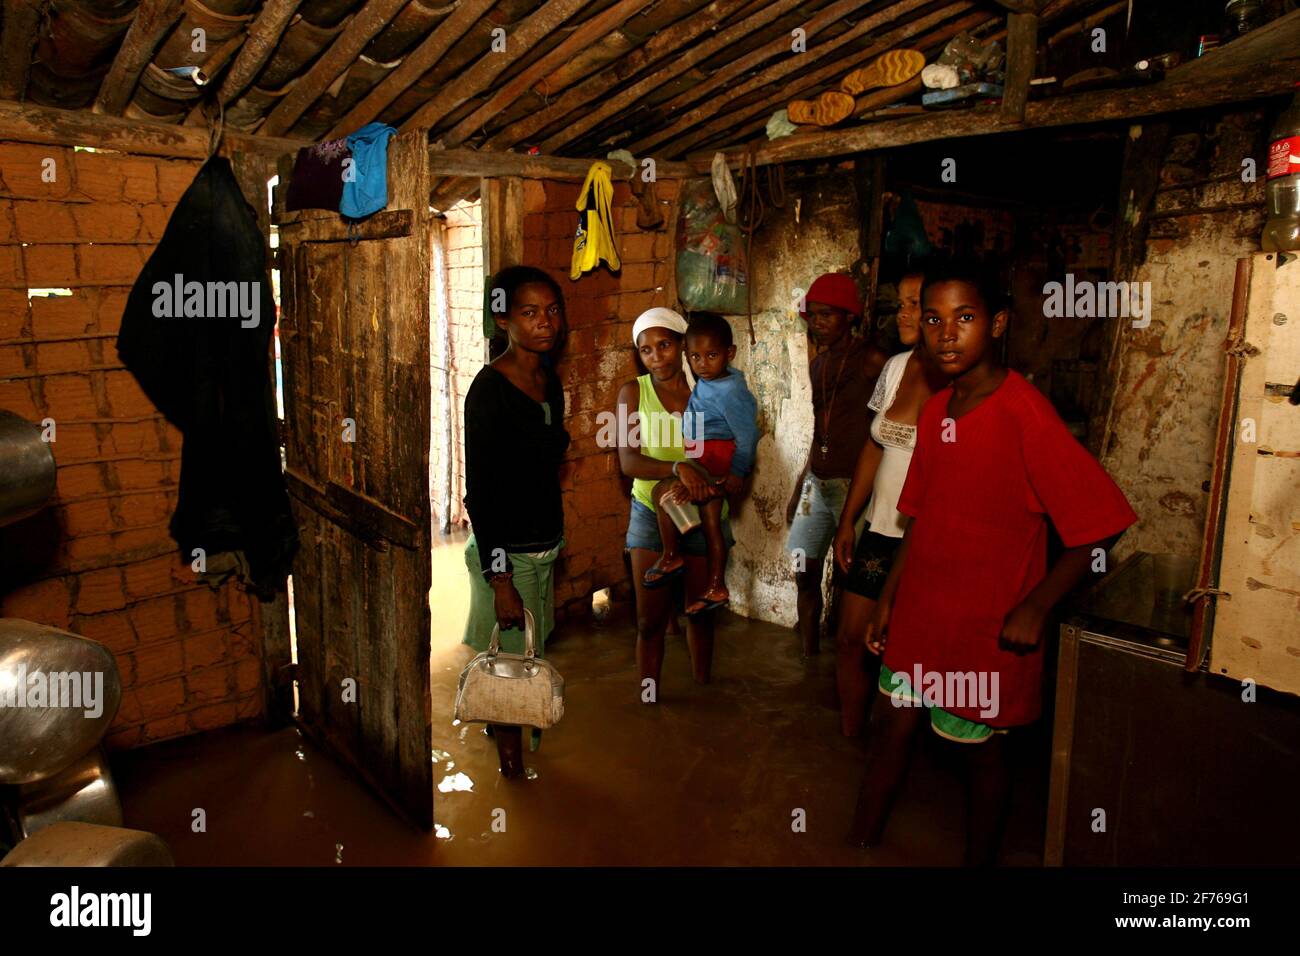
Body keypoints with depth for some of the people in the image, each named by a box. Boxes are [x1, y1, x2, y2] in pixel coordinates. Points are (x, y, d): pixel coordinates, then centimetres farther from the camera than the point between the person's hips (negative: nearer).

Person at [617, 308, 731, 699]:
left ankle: (703, 689, 33)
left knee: (700, 611, 14)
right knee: (651, 619, 2)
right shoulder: (633, 393, -6)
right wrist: (677, 467, -32)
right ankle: (649, 700, 17)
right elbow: (628, 461, -15)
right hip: (652, 514, -1)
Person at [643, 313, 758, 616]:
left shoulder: (729, 392, -22)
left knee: (664, 490, -17)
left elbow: (748, 433, -19)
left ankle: (671, 557, -2)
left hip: (715, 459, -9)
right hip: (710, 464, 9)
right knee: (711, 521, 13)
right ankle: (716, 588, 22)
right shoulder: (708, 381, 4)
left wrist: (738, 472, -14)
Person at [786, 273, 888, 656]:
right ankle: (808, 654, 22)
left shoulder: (873, 361, -10)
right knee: (804, 573, 9)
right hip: (818, 484, 7)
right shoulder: (818, 365, 13)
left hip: (853, 485, -7)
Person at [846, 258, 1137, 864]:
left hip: (988, 629, -6)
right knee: (889, 724, 18)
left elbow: (1101, 524, -19)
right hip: (918, 618, 7)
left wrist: (1034, 608, -17)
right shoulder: (935, 412, 1)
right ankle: (860, 843, 39)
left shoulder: (1025, 415, -21)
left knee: (981, 751, 13)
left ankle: (978, 861, 38)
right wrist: (887, 597, 11)